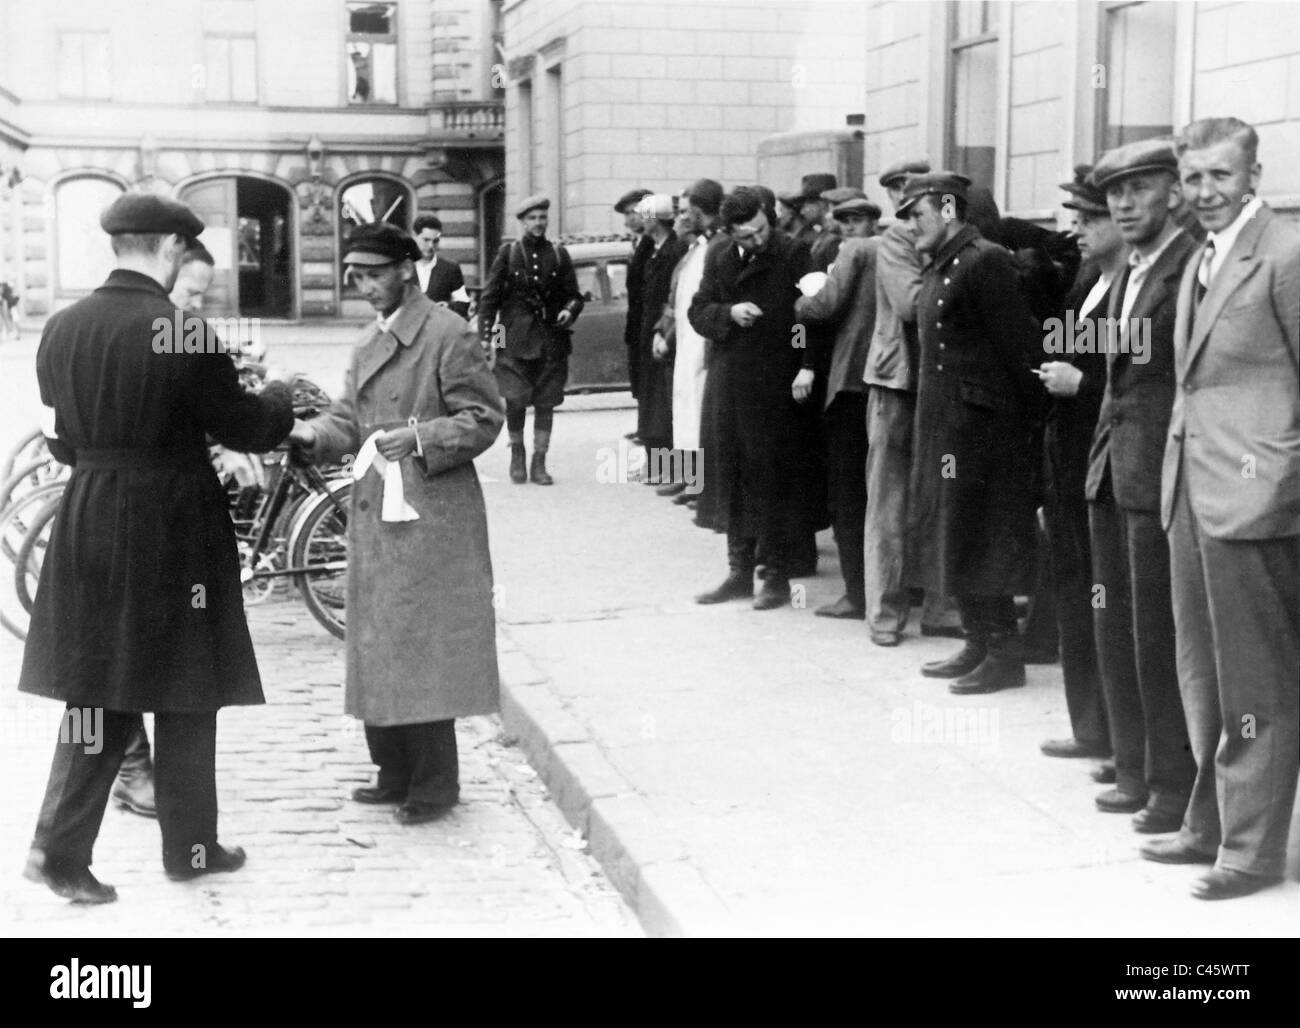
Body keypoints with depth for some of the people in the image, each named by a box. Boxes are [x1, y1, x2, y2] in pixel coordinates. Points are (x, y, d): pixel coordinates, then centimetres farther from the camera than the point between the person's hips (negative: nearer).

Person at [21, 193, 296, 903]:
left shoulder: (61, 329, 2)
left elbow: (64, 440, 11)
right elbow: (245, 429, -8)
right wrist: (277, 395, 13)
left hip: (89, 528, 5)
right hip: (173, 531, -5)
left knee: (97, 693, 14)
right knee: (184, 698, 9)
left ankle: (59, 847, 8)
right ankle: (189, 846, 21)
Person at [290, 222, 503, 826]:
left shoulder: (449, 335, -8)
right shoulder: (369, 344, 17)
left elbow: (483, 418, -10)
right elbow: (348, 419, 14)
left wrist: (420, 438, -22)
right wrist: (312, 435, -6)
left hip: (429, 519, -8)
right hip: (373, 516, 8)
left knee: (422, 650, -4)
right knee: (377, 647, 12)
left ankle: (435, 784, 7)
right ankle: (396, 772, 24)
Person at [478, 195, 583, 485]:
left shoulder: (559, 254, 9)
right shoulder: (508, 253, 4)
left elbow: (574, 294, 14)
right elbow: (489, 297, 4)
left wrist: (569, 311, -8)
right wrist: (486, 335, -3)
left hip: (552, 339, 2)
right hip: (516, 339, -2)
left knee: (546, 404, 2)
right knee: (515, 400, -7)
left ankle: (539, 463, 10)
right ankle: (517, 454, 16)